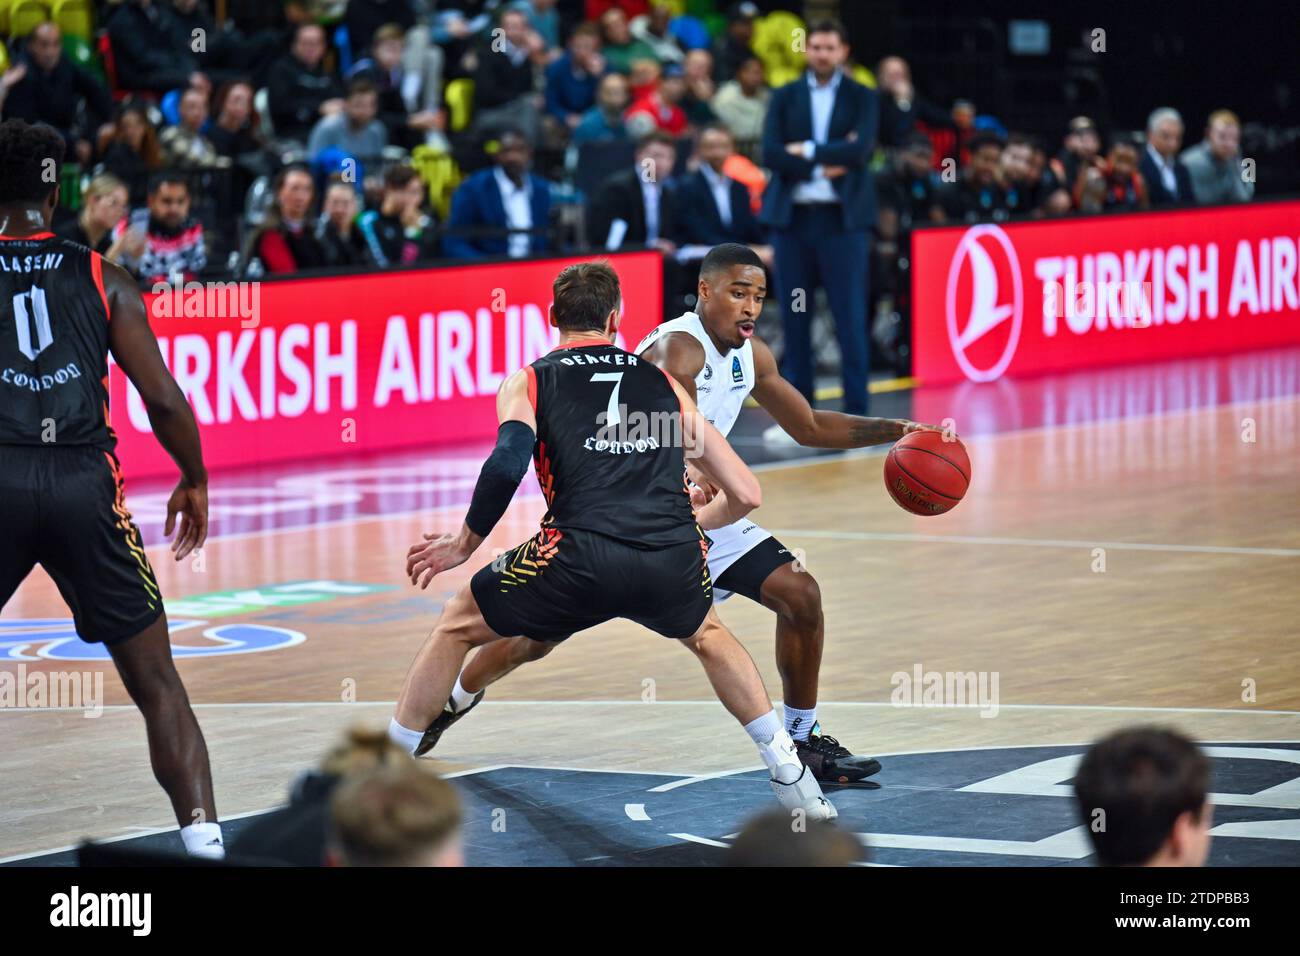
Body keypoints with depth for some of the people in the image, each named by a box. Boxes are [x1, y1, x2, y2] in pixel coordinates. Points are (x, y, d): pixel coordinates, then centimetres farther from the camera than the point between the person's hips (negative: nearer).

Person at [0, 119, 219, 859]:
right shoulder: (104, 280, 9)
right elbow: (164, 400, 5)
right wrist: (195, 481, 20)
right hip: (85, 482, 1)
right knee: (158, 685, 8)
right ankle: (204, 836, -2)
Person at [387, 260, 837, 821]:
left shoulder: (529, 382, 16)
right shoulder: (664, 385, 24)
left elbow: (508, 462, -6)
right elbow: (745, 495, 24)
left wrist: (463, 544, 8)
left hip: (584, 557, -3)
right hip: (676, 561, 3)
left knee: (457, 626, 23)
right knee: (705, 634, 38)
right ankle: (791, 779, 30)